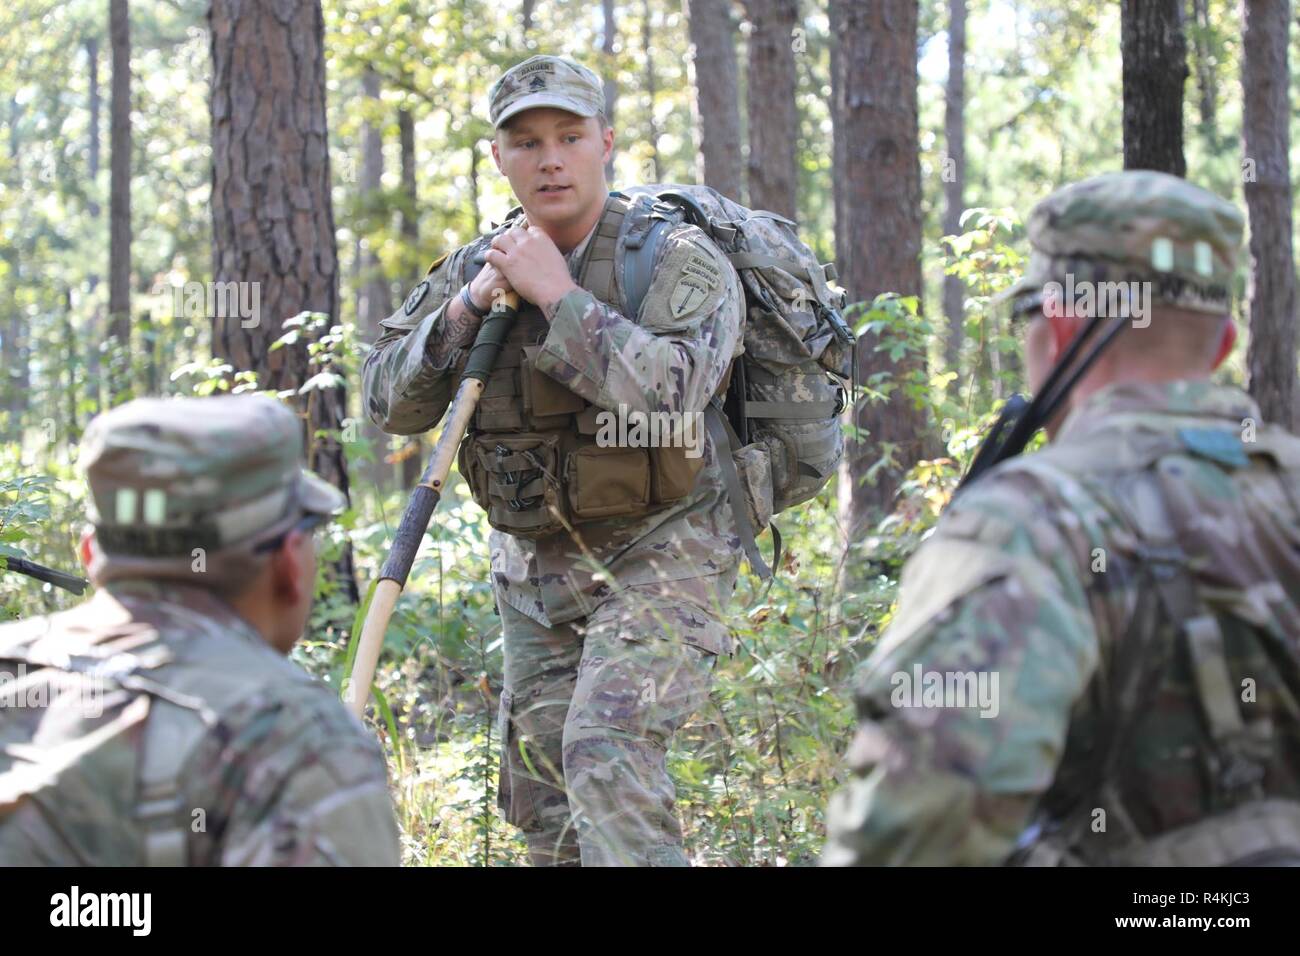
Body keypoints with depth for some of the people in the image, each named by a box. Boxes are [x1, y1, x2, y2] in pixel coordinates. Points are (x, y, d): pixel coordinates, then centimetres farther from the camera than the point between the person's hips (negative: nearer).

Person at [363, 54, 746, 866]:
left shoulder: (678, 261, -12)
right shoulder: (475, 268, 5)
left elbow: (669, 390, -28)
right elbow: (391, 404, 1)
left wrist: (557, 296, -24)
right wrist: (468, 308, -14)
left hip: (656, 556, -6)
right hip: (534, 569, 6)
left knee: (606, 750, -25)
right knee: (542, 795, 9)